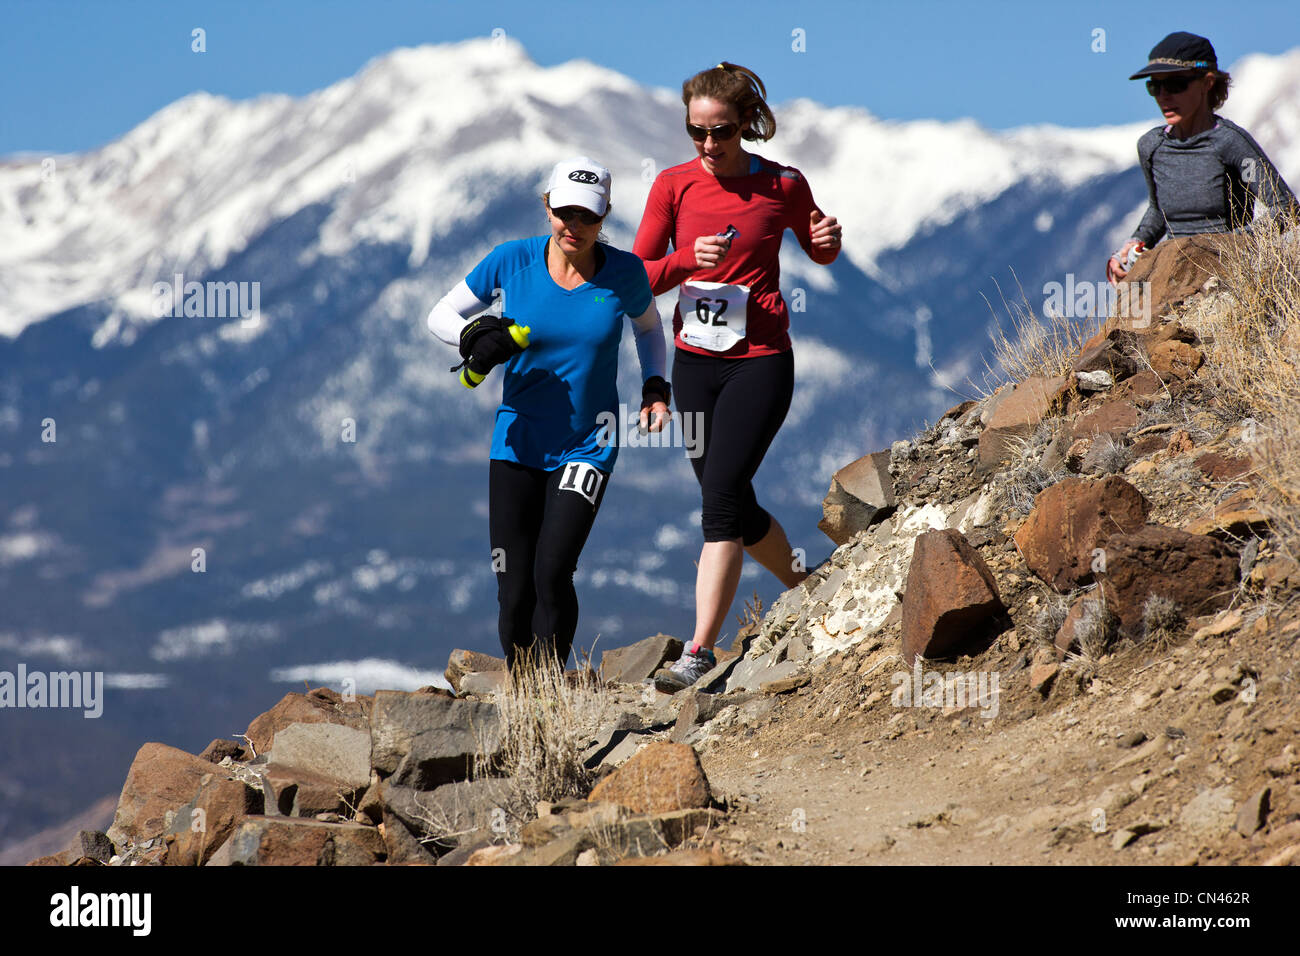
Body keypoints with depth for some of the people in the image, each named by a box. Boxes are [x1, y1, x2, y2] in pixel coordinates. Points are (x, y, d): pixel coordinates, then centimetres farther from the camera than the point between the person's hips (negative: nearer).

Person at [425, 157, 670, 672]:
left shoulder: (624, 272, -5)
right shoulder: (513, 260, -6)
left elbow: (648, 326, 16)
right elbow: (441, 315, 5)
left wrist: (655, 388, 1)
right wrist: (474, 336, -16)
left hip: (588, 446, -1)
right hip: (518, 443, 1)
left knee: (552, 573, -19)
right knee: (515, 593, -3)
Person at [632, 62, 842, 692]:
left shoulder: (782, 186, -3)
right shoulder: (674, 185, 0)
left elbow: (820, 254, 16)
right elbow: (638, 277, 0)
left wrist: (828, 240, -8)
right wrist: (688, 259, -18)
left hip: (759, 362, -4)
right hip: (694, 362, 4)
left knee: (722, 499, -15)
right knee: (734, 506, 13)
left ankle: (699, 652, -17)